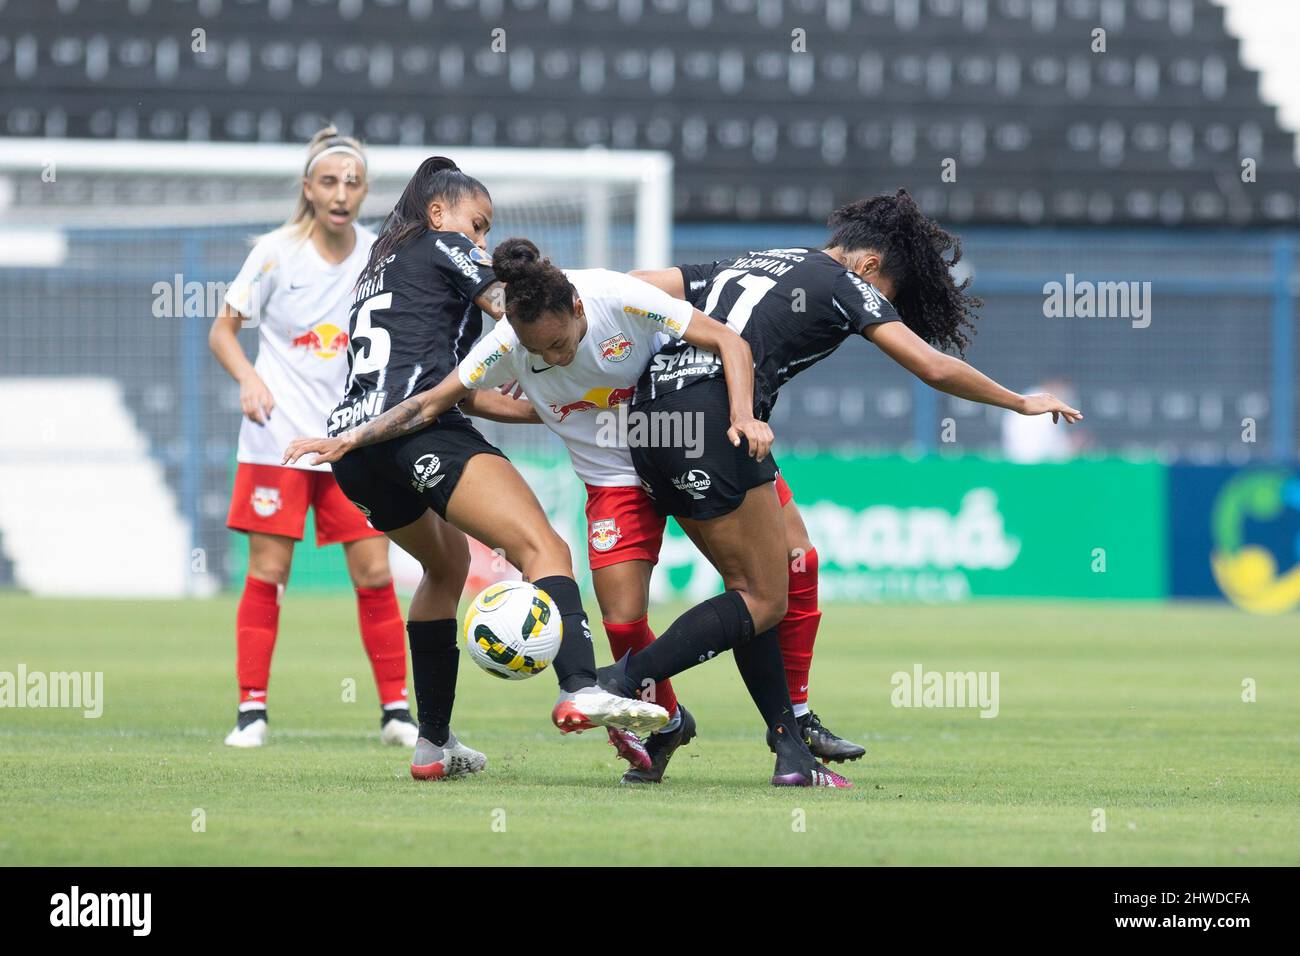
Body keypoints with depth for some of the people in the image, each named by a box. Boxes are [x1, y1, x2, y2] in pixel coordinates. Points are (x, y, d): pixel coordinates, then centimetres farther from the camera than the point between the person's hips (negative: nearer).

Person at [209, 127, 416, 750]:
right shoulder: (276, 253, -6)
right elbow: (222, 331, 0)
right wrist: (250, 379, -17)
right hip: (279, 437, -2)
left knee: (375, 571, -1)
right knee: (267, 571, -4)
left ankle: (396, 710, 7)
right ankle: (251, 710, 3)